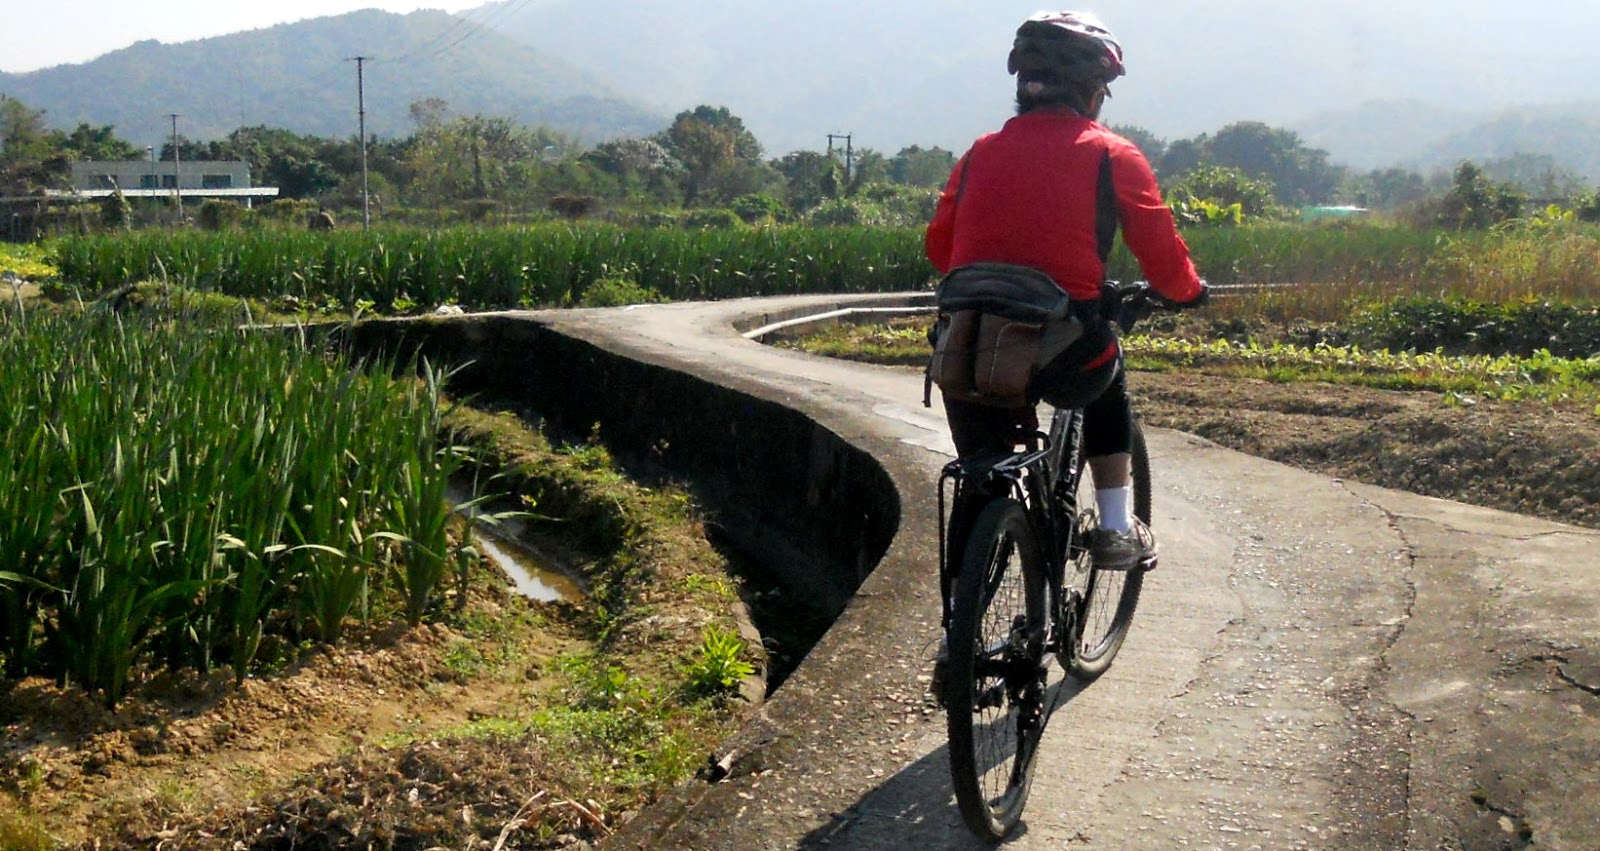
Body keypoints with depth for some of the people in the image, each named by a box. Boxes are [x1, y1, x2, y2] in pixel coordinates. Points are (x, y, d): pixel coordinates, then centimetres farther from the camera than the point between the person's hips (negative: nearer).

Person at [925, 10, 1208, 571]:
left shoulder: (982, 152, 12)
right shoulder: (1111, 156, 3)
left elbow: (938, 245, 16)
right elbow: (1162, 255, 2)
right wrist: (1188, 291, 24)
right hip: (1064, 351, -2)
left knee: (982, 479, 27)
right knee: (1105, 375, 33)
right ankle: (1116, 529, 29)